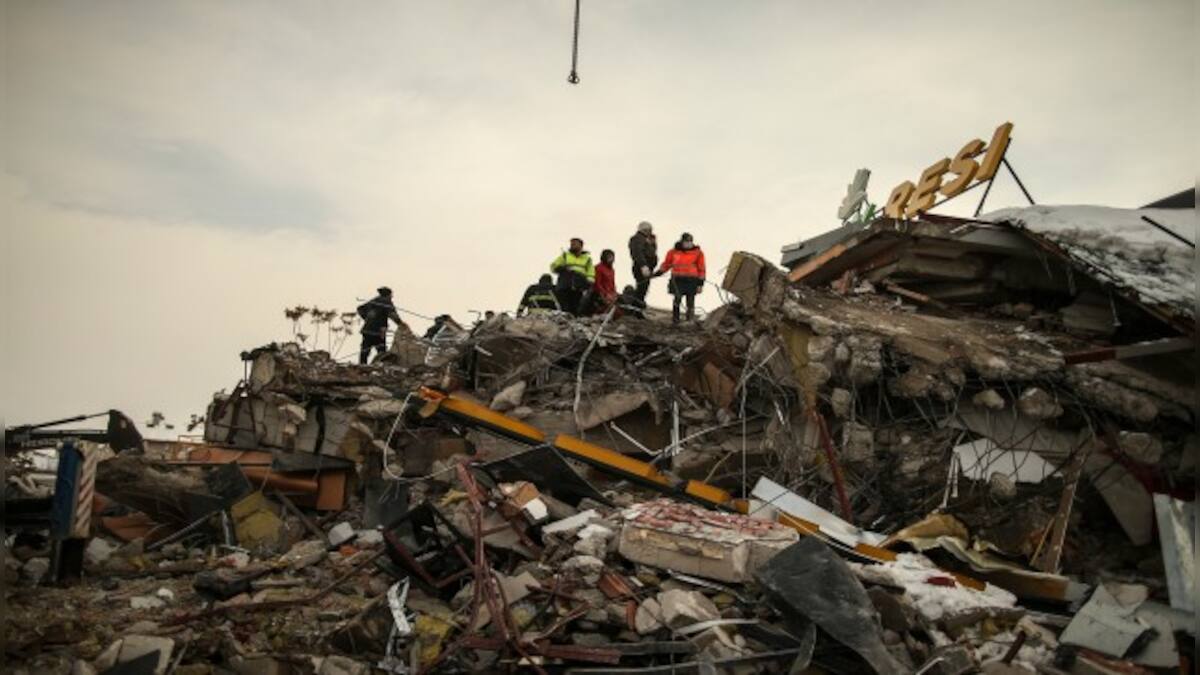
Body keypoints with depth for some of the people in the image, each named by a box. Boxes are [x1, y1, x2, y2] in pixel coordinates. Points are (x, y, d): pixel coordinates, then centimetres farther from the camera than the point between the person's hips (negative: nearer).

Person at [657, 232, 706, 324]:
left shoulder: (698, 253, 5)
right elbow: (666, 264, 20)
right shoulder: (673, 252, 7)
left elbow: (701, 268, 8)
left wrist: (701, 282, 4)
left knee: (690, 301, 2)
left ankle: (690, 319, 12)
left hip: (691, 280, 0)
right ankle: (675, 318, 0)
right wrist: (659, 272, 12)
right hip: (677, 279, 0)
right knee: (677, 298, -10)